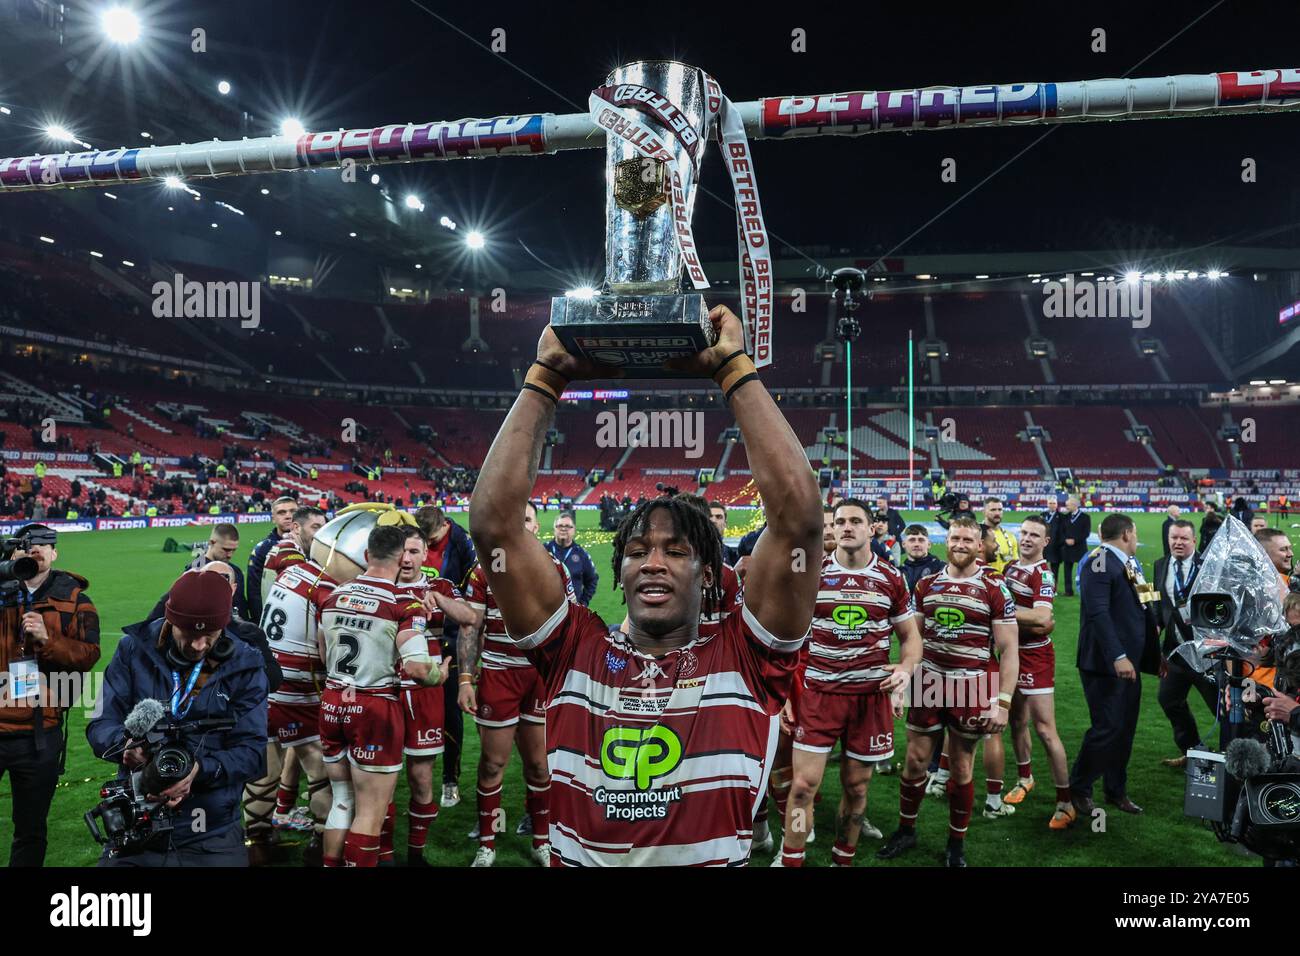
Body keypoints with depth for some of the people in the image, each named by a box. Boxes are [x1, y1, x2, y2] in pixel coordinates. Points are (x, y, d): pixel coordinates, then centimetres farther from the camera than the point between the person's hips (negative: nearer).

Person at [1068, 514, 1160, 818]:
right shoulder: (1099, 563, -15)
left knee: (1125, 728, 14)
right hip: (1106, 664, -9)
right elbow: (1098, 612, -23)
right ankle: (1078, 789, 12)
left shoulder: (1126, 564, 15)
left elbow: (1134, 610, 18)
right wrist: (1118, 657, -28)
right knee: (1107, 728, -5)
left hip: (1128, 662, 9)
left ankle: (1116, 790, 28)